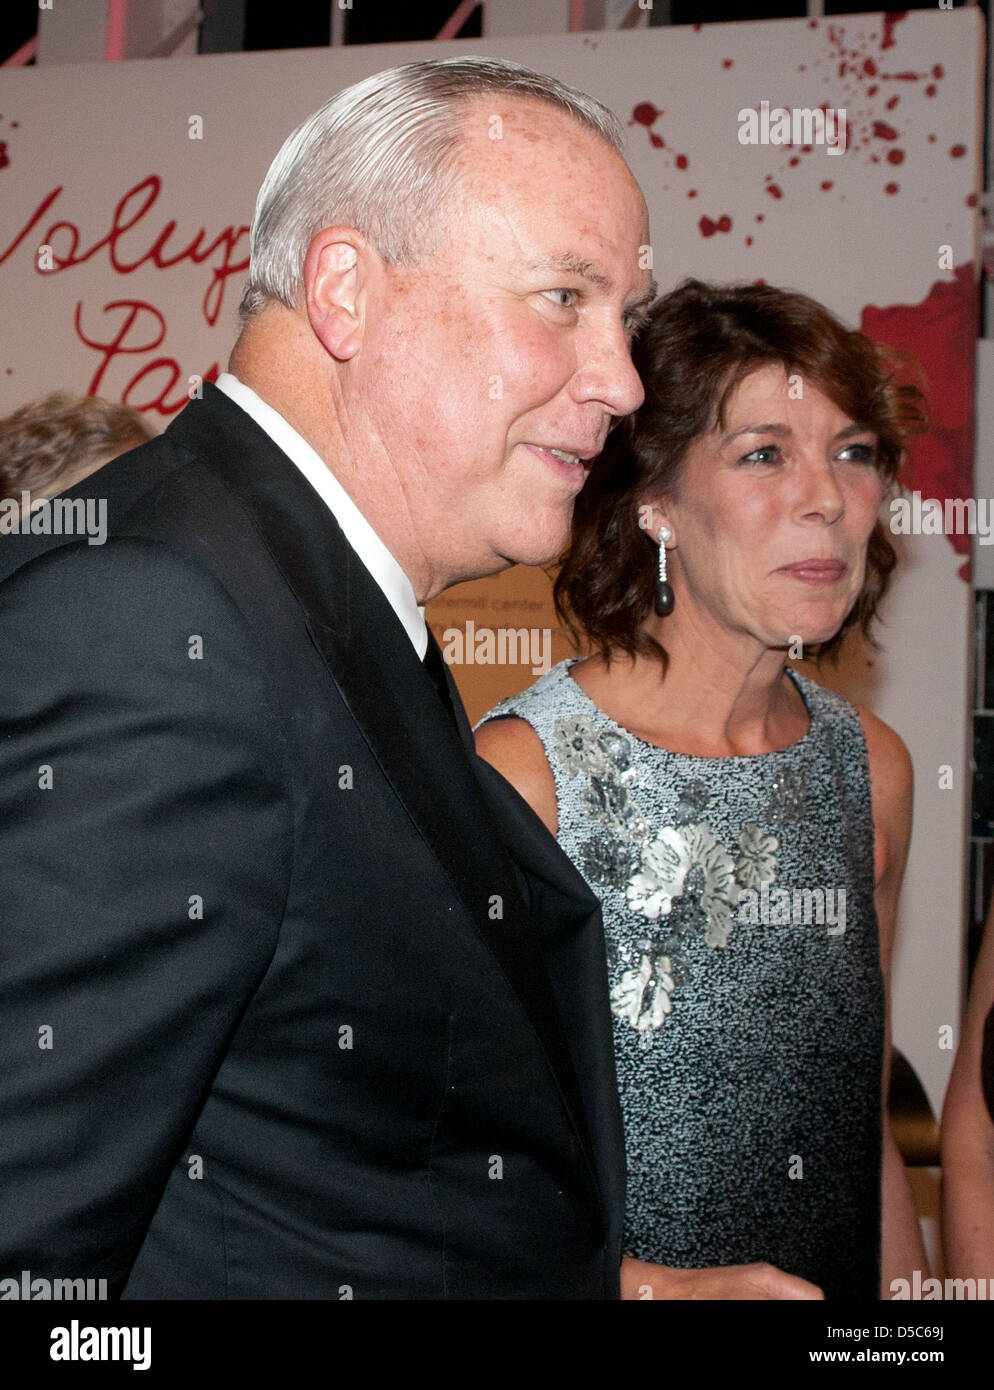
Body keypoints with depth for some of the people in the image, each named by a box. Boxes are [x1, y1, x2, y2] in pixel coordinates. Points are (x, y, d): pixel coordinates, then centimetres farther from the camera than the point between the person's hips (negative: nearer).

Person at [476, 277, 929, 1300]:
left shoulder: (871, 765, 0)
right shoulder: (525, 765, -17)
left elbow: (862, 1131, 7)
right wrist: (650, 1286, -26)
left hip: (837, 1279, 5)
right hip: (585, 1284, -5)